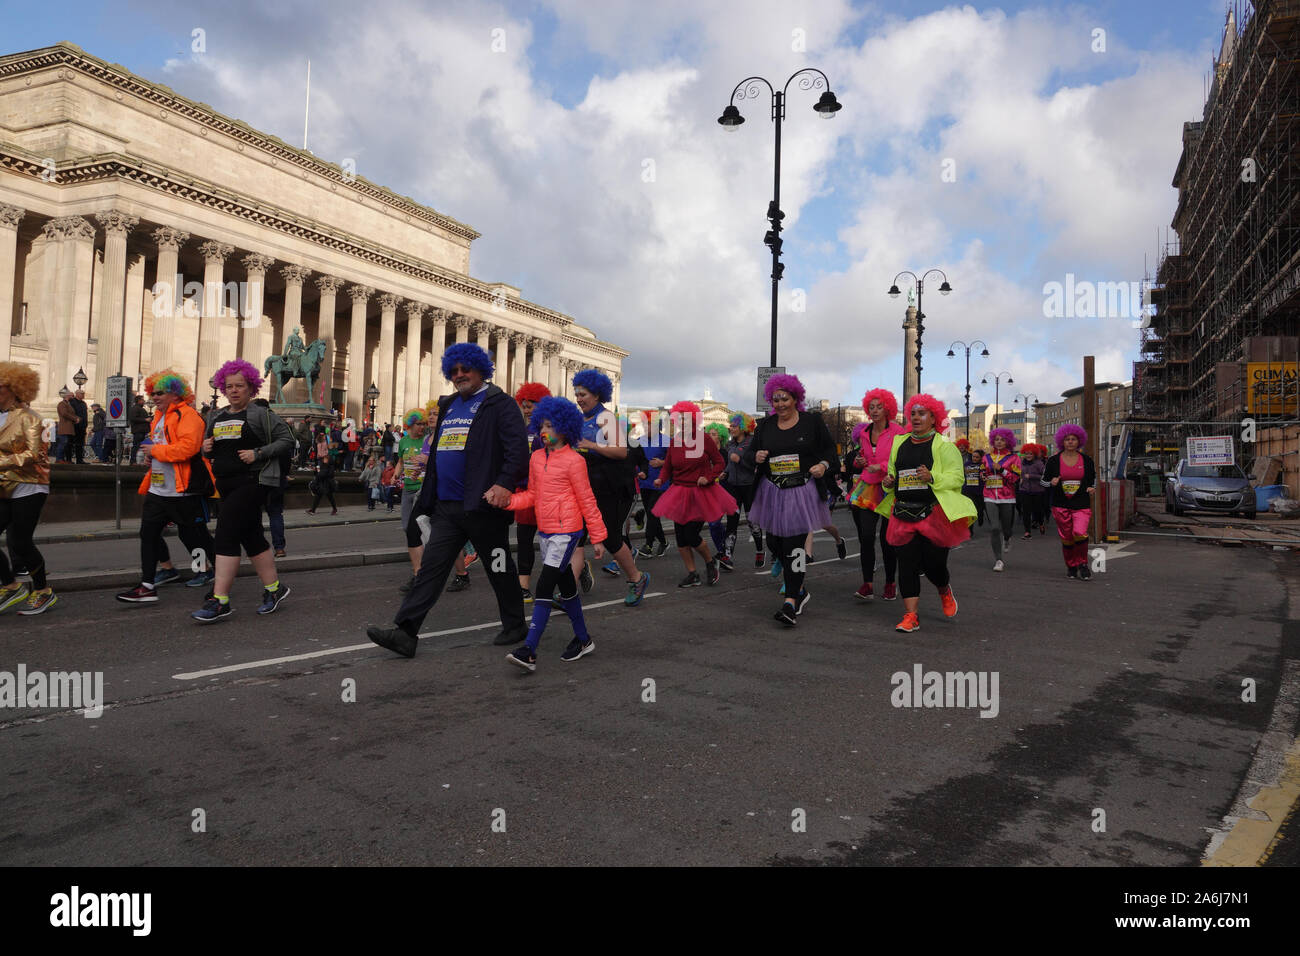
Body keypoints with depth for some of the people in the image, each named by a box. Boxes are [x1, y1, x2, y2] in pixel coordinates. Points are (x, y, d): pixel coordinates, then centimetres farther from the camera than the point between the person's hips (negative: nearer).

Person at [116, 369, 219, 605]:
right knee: (148, 532, 3)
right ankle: (147, 586, 7)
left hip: (182, 490, -9)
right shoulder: (159, 416, 18)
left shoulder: (187, 415, -13)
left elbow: (187, 448, -26)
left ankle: (207, 568, 25)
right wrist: (151, 455, 10)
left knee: (191, 533, 3)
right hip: (159, 489, 9)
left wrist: (156, 450, -16)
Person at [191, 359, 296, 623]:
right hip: (226, 484, 8)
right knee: (252, 538, 12)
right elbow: (209, 451, 26)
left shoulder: (261, 415, -4)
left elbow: (287, 441, -7)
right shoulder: (216, 418, 16)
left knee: (226, 535, -14)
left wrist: (257, 453, -16)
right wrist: (206, 449, 2)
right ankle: (274, 588, 24)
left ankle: (220, 601, -12)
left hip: (251, 481, -8)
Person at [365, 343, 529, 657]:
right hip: (446, 507, 7)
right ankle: (405, 632, 1)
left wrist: (504, 484, -25)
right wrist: (427, 498, 19)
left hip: (483, 505, -7)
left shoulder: (499, 403, -5)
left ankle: (515, 626, 23)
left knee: (499, 569, 7)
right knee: (431, 567, 2)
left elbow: (519, 448, -14)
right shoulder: (447, 406, 18)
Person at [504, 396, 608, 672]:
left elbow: (586, 501, -6)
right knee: (566, 586, 16)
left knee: (544, 586, -14)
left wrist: (598, 537, -3)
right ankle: (583, 639, 31)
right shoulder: (536, 458, 10)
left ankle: (529, 651, -15)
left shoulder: (573, 461, -9)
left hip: (566, 531, -7)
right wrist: (508, 501, -5)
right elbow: (532, 495, 13)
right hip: (544, 530, 7)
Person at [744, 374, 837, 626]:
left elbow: (830, 449, 8)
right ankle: (800, 590, 30)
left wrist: (823, 464, -11)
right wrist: (755, 457, -8)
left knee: (794, 544, -10)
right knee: (775, 543, 8)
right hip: (772, 493, 4)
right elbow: (749, 453, 15)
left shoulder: (812, 421, 2)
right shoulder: (765, 425, 10)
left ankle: (791, 601, -8)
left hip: (802, 492, -4)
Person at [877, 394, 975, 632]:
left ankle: (945, 592, 33)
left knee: (934, 564, -2)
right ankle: (911, 615, 3)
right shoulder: (899, 444, 14)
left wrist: (932, 477, -23)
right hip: (904, 514, 4)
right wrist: (888, 481, 1)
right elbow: (892, 473, 24)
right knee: (907, 563, -3)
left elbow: (957, 478, -7)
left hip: (935, 514, -4)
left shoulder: (944, 446, 0)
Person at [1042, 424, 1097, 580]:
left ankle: (1083, 565, -1)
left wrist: (1092, 488, 1)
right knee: (1066, 538, 4)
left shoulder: (1086, 460, 6)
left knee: (1080, 532, -21)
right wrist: (1052, 483, -13)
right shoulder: (1054, 460, 2)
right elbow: (1044, 481, 9)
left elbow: (1093, 478, 21)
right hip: (1061, 505, 0)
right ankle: (1071, 566, 24)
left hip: (1082, 505, 0)